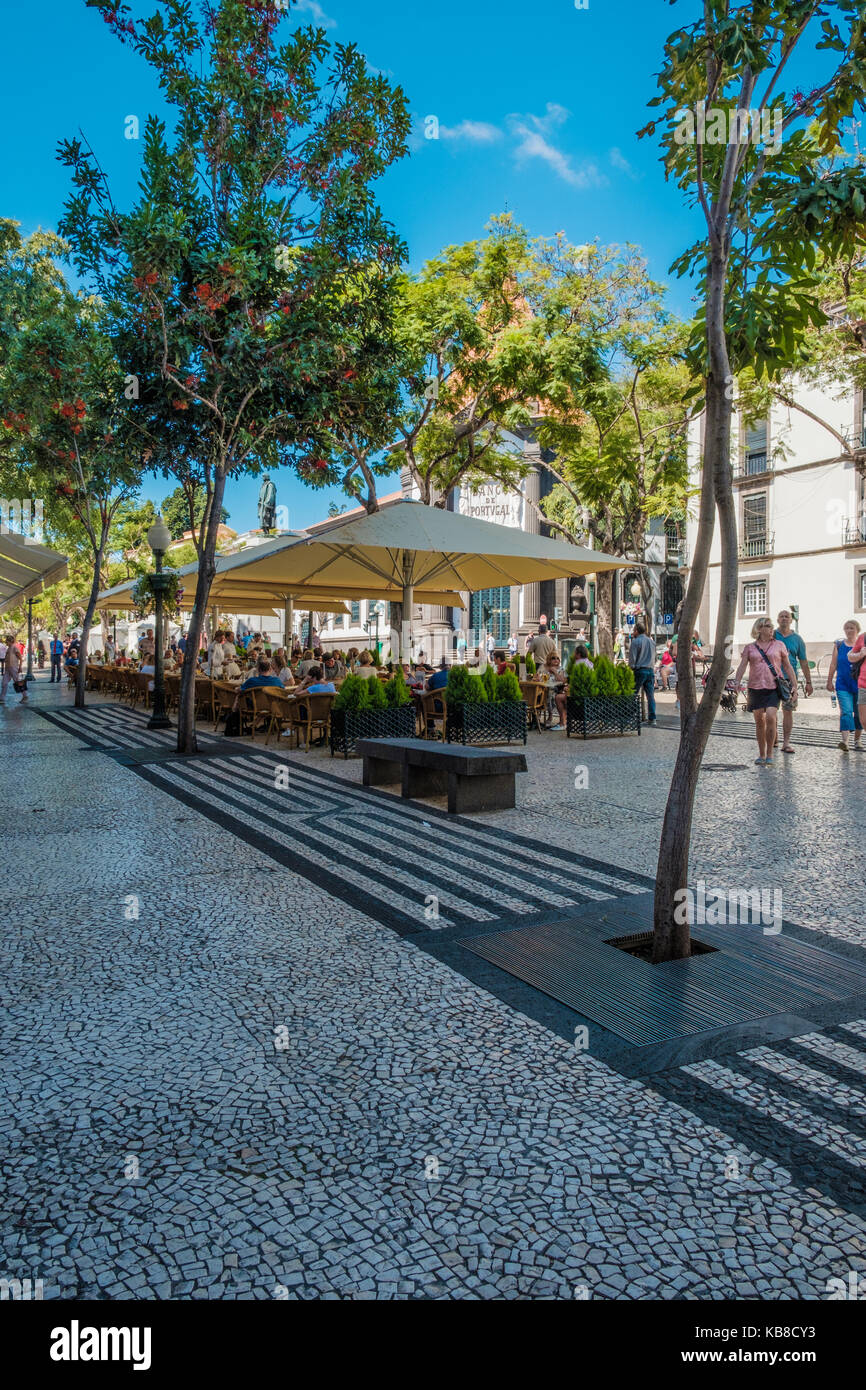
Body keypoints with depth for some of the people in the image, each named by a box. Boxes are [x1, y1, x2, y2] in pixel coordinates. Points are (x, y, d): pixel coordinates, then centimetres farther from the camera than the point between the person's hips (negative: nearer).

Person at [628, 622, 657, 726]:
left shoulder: (636, 641, -6)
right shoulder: (651, 641, 13)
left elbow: (632, 658, -9)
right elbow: (653, 657, 18)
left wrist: (631, 669, 0)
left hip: (639, 670, -5)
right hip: (650, 670, 5)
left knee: (634, 694, 1)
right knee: (651, 695, 4)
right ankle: (652, 719, 2)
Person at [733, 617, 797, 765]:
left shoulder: (779, 645, 9)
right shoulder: (749, 647, 9)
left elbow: (787, 666, 12)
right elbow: (742, 666, 0)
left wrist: (794, 685, 6)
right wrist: (736, 682, -15)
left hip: (774, 687, -1)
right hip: (755, 687, 1)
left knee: (770, 717, -17)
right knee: (759, 721, 5)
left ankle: (770, 754, -6)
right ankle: (761, 755, 17)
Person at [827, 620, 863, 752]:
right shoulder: (839, 645, 7)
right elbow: (833, 664, 8)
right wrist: (829, 681, 7)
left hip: (859, 685, 1)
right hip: (843, 685, -1)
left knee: (859, 713, 9)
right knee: (846, 711, -14)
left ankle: (857, 741, 21)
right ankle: (844, 740, -22)